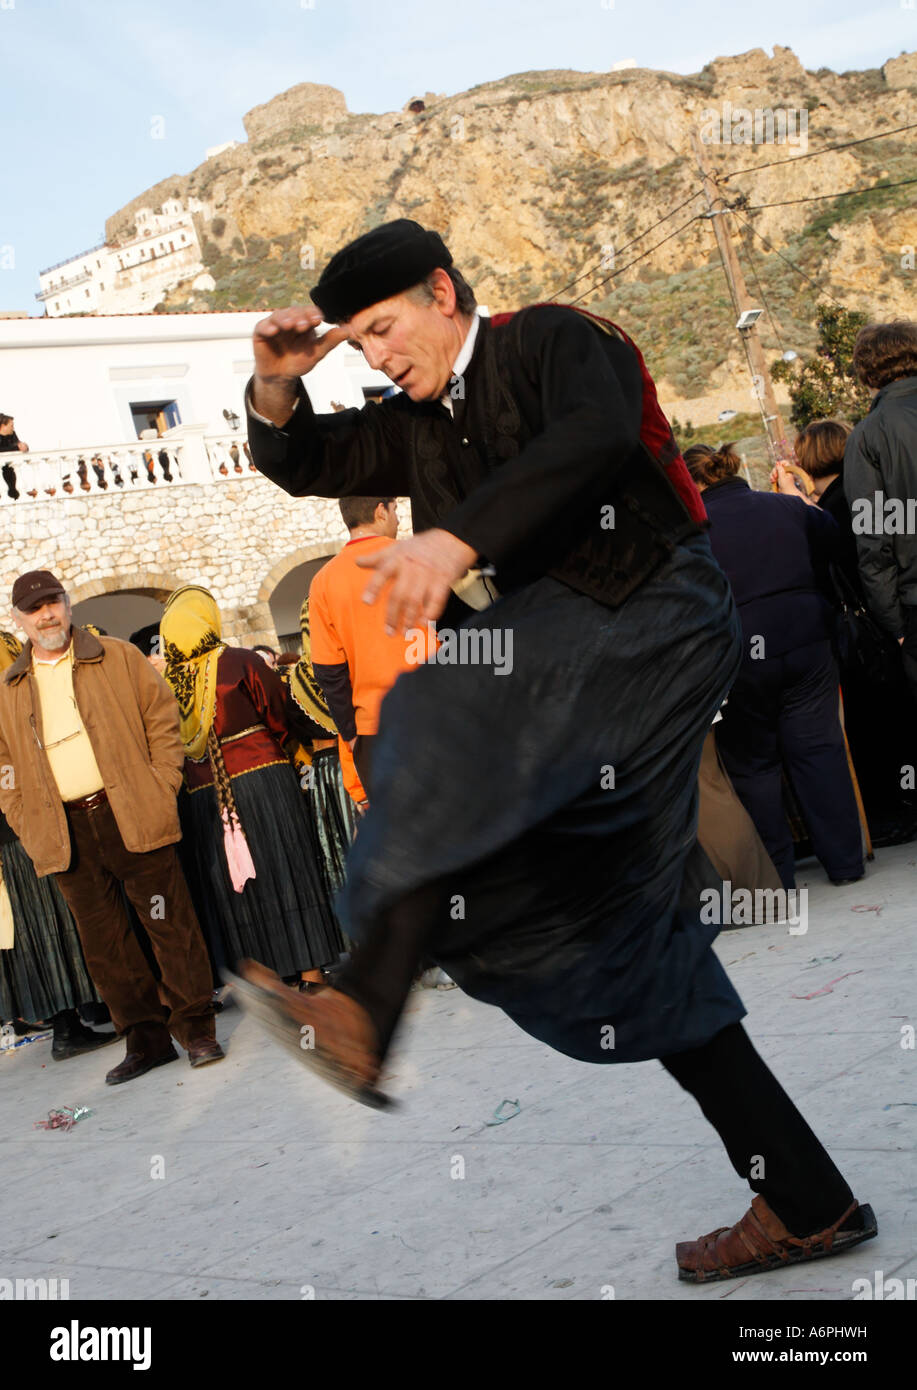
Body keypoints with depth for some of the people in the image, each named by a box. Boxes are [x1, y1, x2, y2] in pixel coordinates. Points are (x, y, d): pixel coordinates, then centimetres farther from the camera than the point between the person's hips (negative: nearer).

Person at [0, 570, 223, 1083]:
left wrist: (160, 791, -4)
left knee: (171, 924, -2)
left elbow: (163, 720, 5)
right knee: (105, 943, 6)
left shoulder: (119, 658, 5)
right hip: (67, 836, 3)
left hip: (132, 818, -3)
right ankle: (146, 1039, 15)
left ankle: (196, 1029, 7)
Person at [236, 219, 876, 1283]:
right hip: (570, 656, 9)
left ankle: (363, 1014, -42)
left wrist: (459, 537, -35)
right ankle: (806, 1203, 12)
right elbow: (298, 463, 24)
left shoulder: (554, 340, -2)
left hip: (658, 613, -8)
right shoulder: (419, 426, 21)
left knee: (447, 713, -33)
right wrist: (276, 384, 2)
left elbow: (595, 435, -23)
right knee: (638, 940, 5)